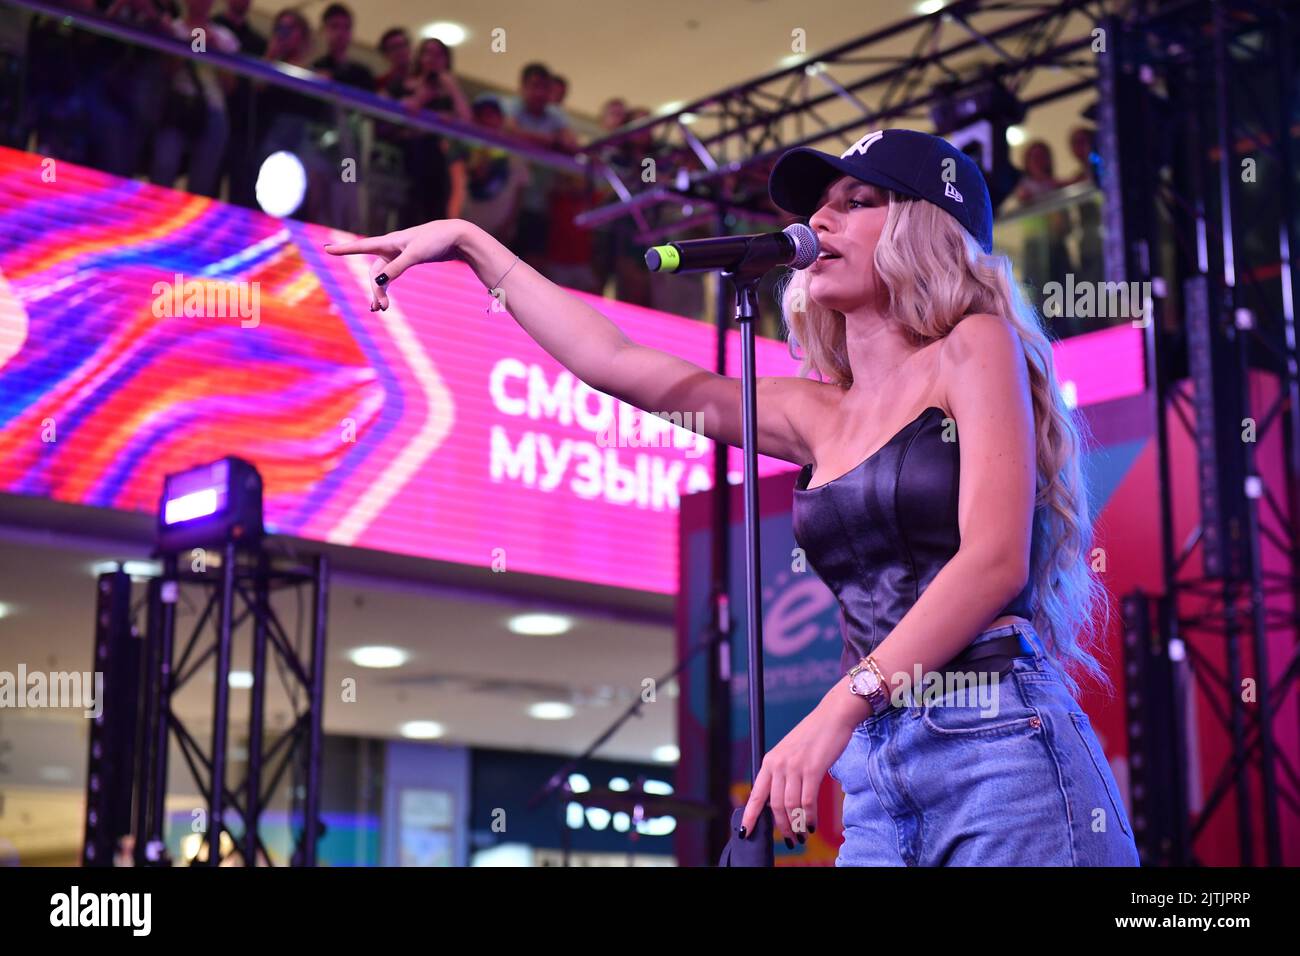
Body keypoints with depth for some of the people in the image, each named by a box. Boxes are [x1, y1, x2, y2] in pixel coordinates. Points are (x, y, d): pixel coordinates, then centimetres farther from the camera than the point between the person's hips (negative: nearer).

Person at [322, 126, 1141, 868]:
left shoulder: (975, 347, 1)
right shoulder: (818, 416, 18)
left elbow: (996, 558, -12)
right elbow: (613, 361, 22)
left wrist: (840, 707, -21)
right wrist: (471, 243, 23)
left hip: (998, 748, -6)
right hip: (880, 781, 6)